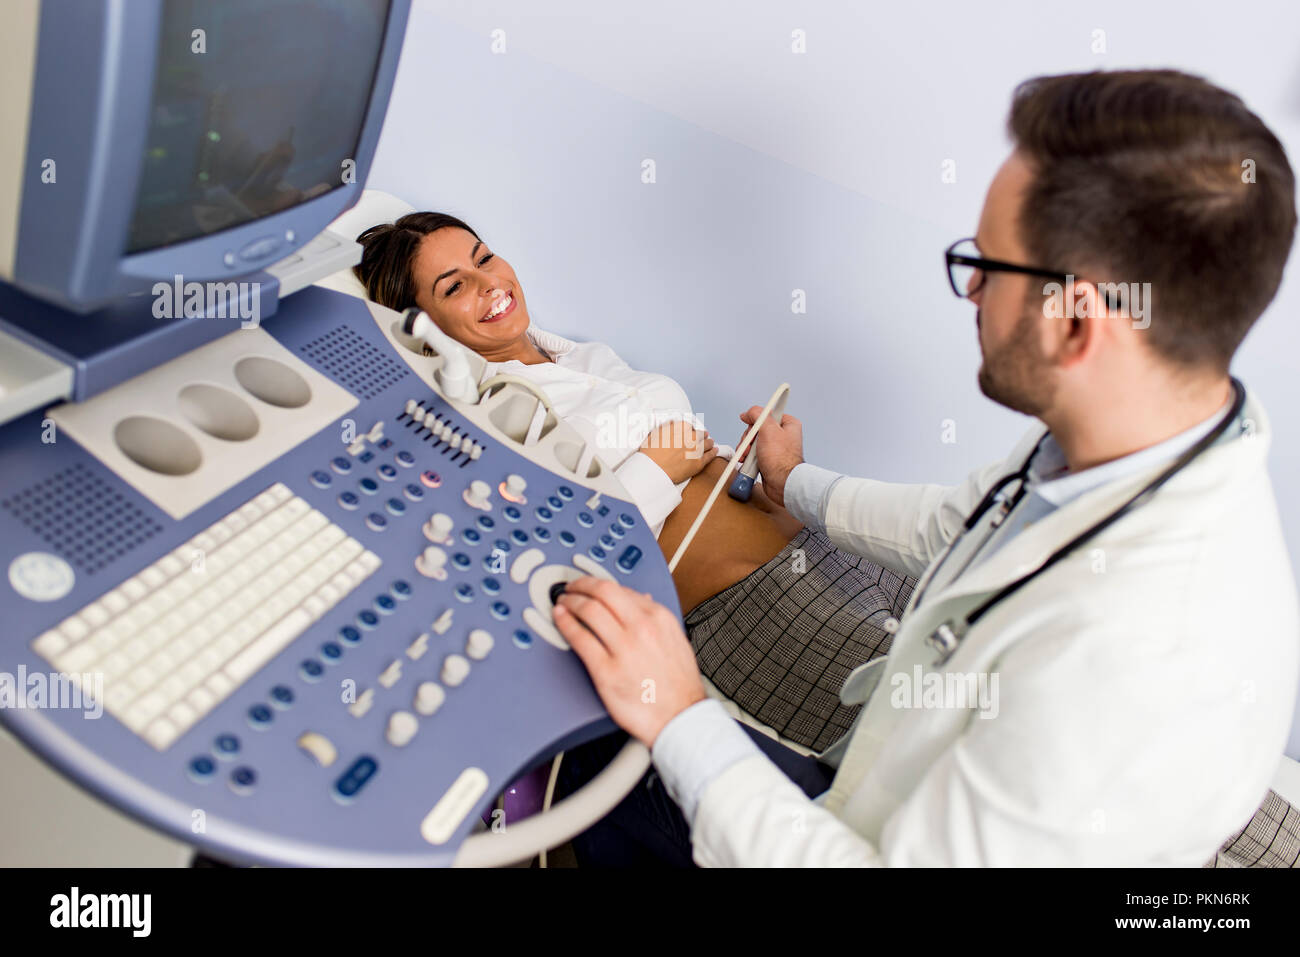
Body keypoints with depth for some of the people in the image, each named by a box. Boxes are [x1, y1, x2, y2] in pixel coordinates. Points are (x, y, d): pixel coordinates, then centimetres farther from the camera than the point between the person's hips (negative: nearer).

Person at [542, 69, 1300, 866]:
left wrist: (679, 718, -27)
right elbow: (955, 525, 8)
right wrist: (799, 487, 24)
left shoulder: (1139, 661, -42)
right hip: (880, 793, 7)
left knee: (594, 785, 6)